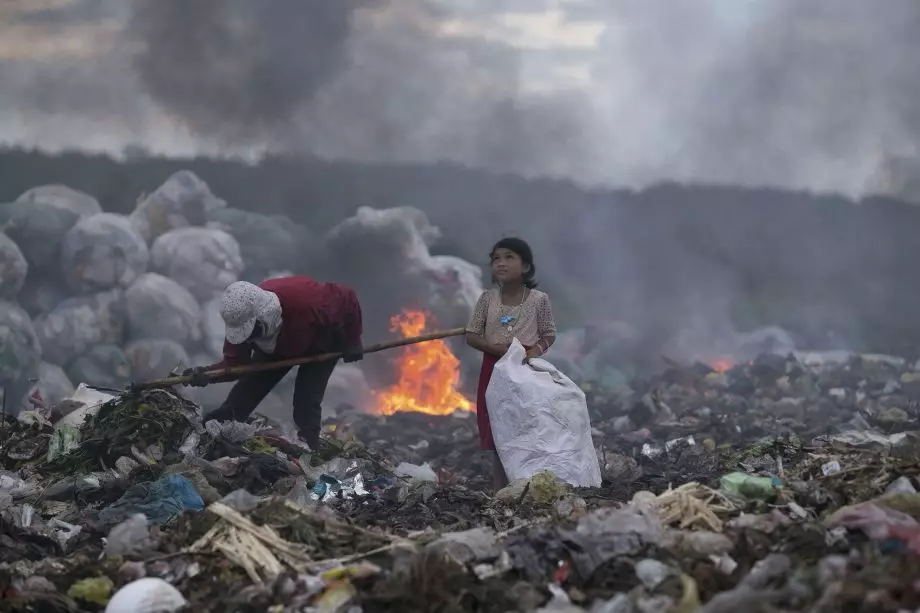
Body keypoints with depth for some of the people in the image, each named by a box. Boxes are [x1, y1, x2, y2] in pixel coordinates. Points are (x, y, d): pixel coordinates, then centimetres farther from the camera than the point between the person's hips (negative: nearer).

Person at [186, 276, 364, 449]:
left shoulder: (304, 299, -47)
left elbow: (347, 298, -30)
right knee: (247, 390, -3)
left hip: (321, 342, -4)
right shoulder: (241, 318, -32)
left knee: (306, 402, -18)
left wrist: (352, 342, -20)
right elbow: (234, 362, -25)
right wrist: (207, 373, -46)